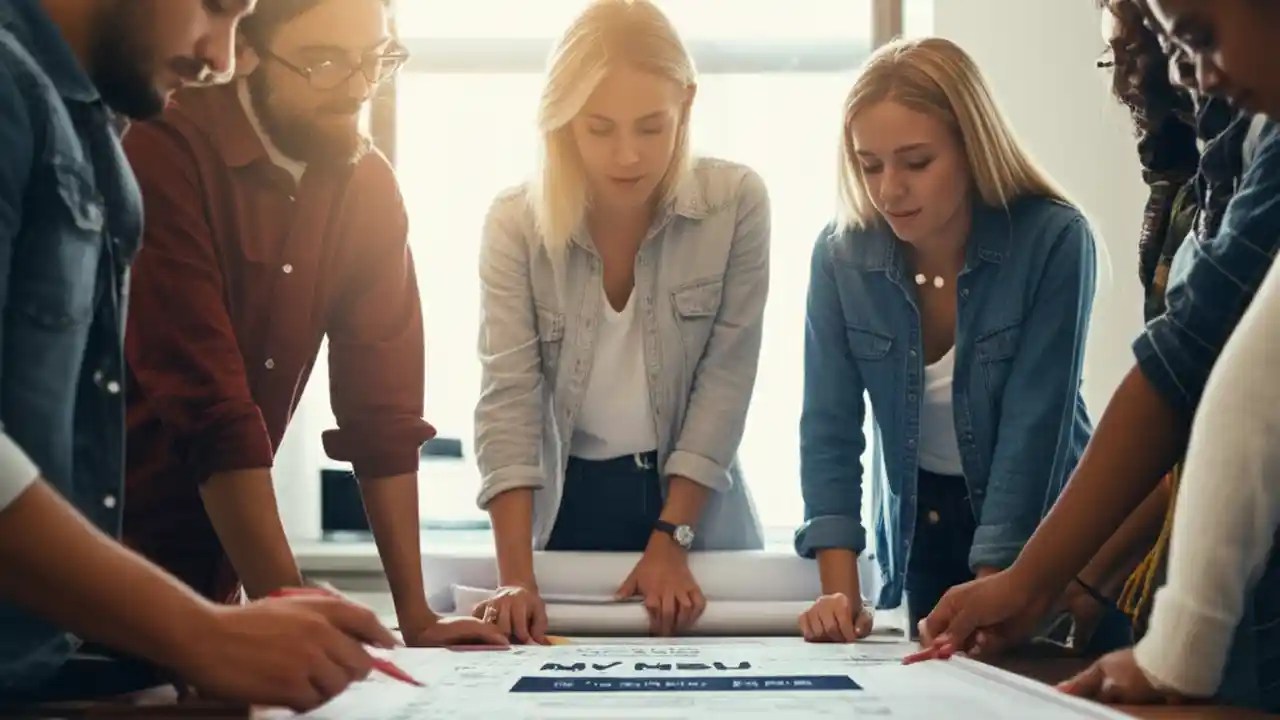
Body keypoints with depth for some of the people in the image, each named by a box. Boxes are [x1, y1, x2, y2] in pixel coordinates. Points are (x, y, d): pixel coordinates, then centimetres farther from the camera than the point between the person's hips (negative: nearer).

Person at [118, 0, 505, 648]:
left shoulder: (368, 188, 0)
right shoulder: (164, 152, -20)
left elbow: (383, 406, -2)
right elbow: (208, 407, -25)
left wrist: (415, 616, -7)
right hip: (96, 553, -5)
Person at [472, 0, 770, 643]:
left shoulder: (736, 204, -12)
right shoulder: (515, 223, -11)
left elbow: (725, 380, -10)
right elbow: (508, 398, -17)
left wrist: (670, 539, -15)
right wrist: (516, 577, -25)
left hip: (693, 505, 0)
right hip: (565, 509, 0)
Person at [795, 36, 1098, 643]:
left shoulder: (1053, 241, -22)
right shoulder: (841, 254, -12)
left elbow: (1034, 427, -24)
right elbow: (830, 430, -11)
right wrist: (840, 591, -21)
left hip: (1038, 530, -3)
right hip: (919, 530, 3)